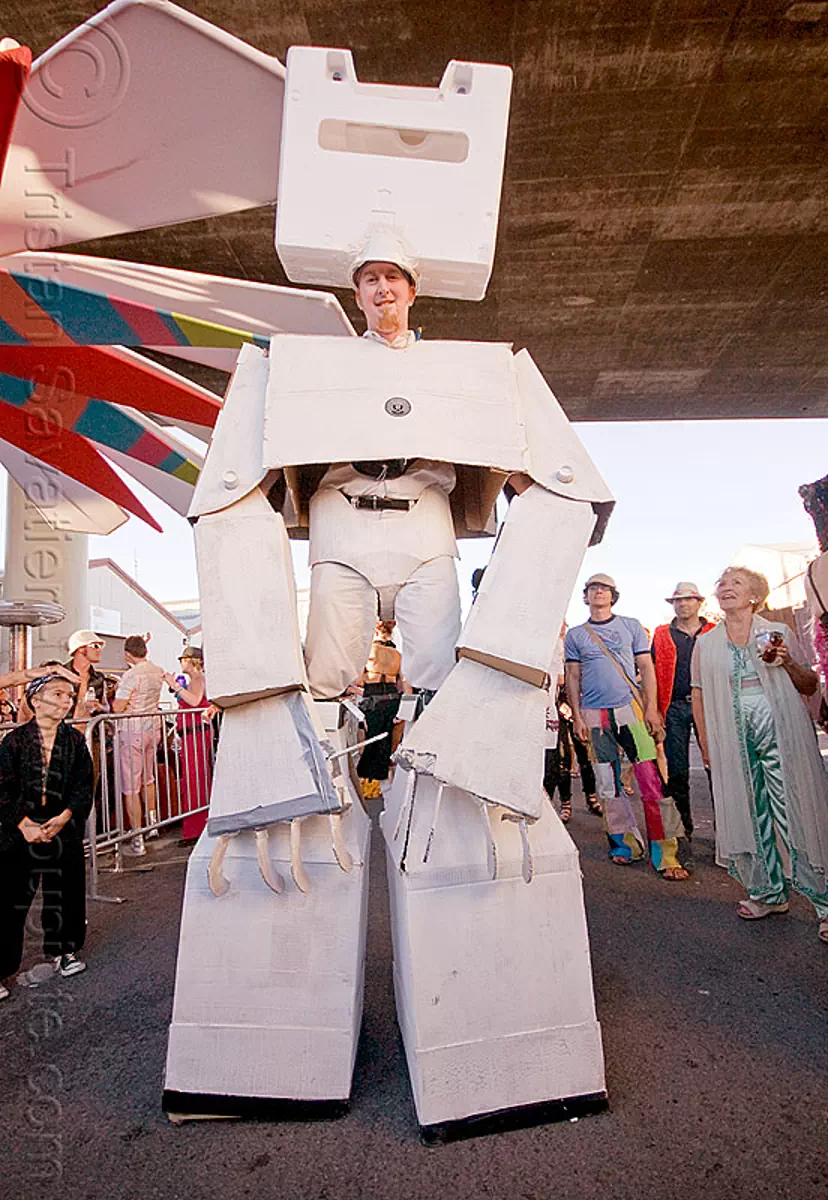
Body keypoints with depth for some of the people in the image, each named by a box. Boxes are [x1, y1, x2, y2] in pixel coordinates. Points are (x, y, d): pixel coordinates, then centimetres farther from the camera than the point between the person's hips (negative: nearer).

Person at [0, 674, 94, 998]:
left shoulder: (75, 741, 1)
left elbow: (84, 788, -2)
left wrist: (62, 818, -15)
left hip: (64, 831, 2)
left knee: (66, 895, 12)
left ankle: (62, 951, 32)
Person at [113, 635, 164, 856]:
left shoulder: (131, 675, -18)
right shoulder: (158, 671, 3)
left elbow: (117, 707, -16)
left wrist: (113, 692, 2)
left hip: (132, 732, -7)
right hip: (153, 728, 7)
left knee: (131, 787, 0)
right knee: (148, 778, 24)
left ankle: (137, 840, 3)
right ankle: (152, 821, 36)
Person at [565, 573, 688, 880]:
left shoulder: (631, 626, 9)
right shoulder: (575, 635, 10)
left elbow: (646, 669, 6)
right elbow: (572, 678, 10)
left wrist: (651, 709, -4)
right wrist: (577, 717, 2)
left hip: (630, 708, -1)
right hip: (594, 715, 2)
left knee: (652, 780, -7)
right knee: (608, 784, 6)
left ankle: (665, 854, -1)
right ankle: (626, 843, 19)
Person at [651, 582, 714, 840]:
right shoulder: (662, 635, 10)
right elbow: (652, 673, 7)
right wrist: (655, 710, -1)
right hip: (674, 708, 1)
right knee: (676, 770, 4)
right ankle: (683, 826, 17)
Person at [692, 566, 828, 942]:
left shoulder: (779, 633, 6)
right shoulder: (706, 644, 10)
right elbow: (698, 695, 11)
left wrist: (788, 664, -11)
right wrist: (706, 744, 6)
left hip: (782, 735, -2)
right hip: (734, 741, 2)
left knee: (797, 813, -4)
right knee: (750, 815, 6)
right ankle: (769, 893, 21)